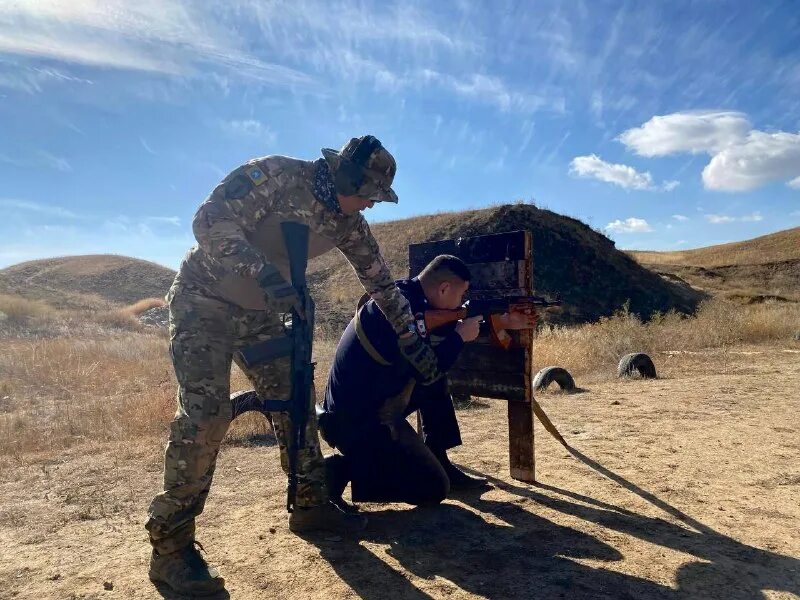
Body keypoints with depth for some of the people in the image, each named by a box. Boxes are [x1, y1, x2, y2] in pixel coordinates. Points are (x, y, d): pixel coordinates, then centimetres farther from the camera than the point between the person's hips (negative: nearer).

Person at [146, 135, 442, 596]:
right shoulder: (275, 175, -21)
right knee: (206, 412, -18)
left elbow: (381, 281, 5)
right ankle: (170, 544, -5)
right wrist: (267, 276, -40)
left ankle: (311, 505, 21)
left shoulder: (347, 222, -2)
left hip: (260, 314, 7)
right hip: (204, 302, -7)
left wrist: (413, 343, 6)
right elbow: (210, 222, -28)